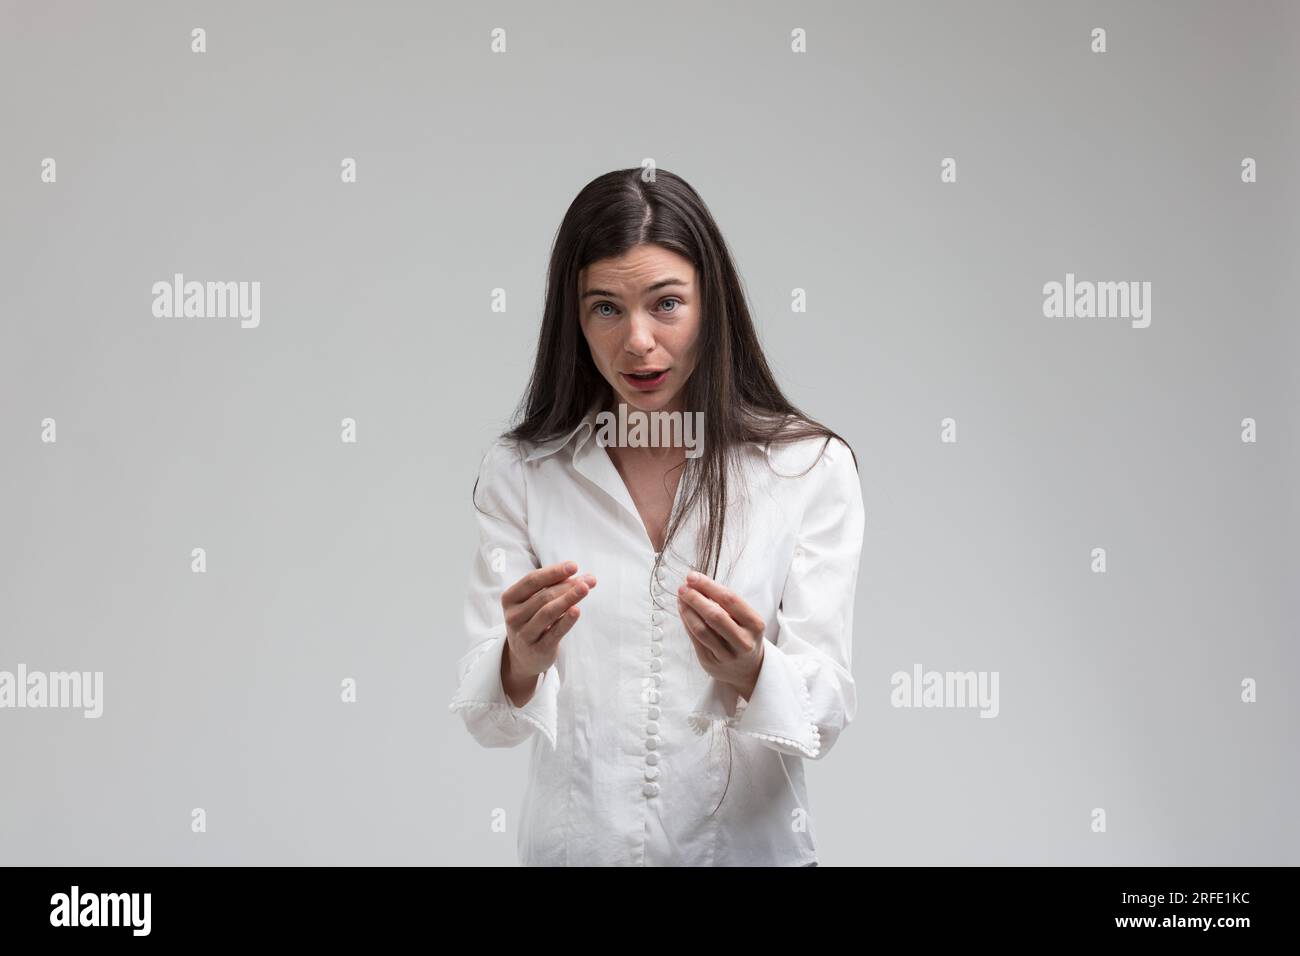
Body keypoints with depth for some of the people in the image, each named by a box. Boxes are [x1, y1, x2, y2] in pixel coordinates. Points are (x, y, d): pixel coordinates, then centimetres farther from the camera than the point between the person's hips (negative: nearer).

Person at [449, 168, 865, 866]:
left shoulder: (811, 468, -9)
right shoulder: (518, 473, -6)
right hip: (572, 843, 1)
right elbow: (484, 718, -9)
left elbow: (825, 714, -12)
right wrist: (522, 662, -30)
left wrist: (749, 674, -32)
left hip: (749, 844, -1)